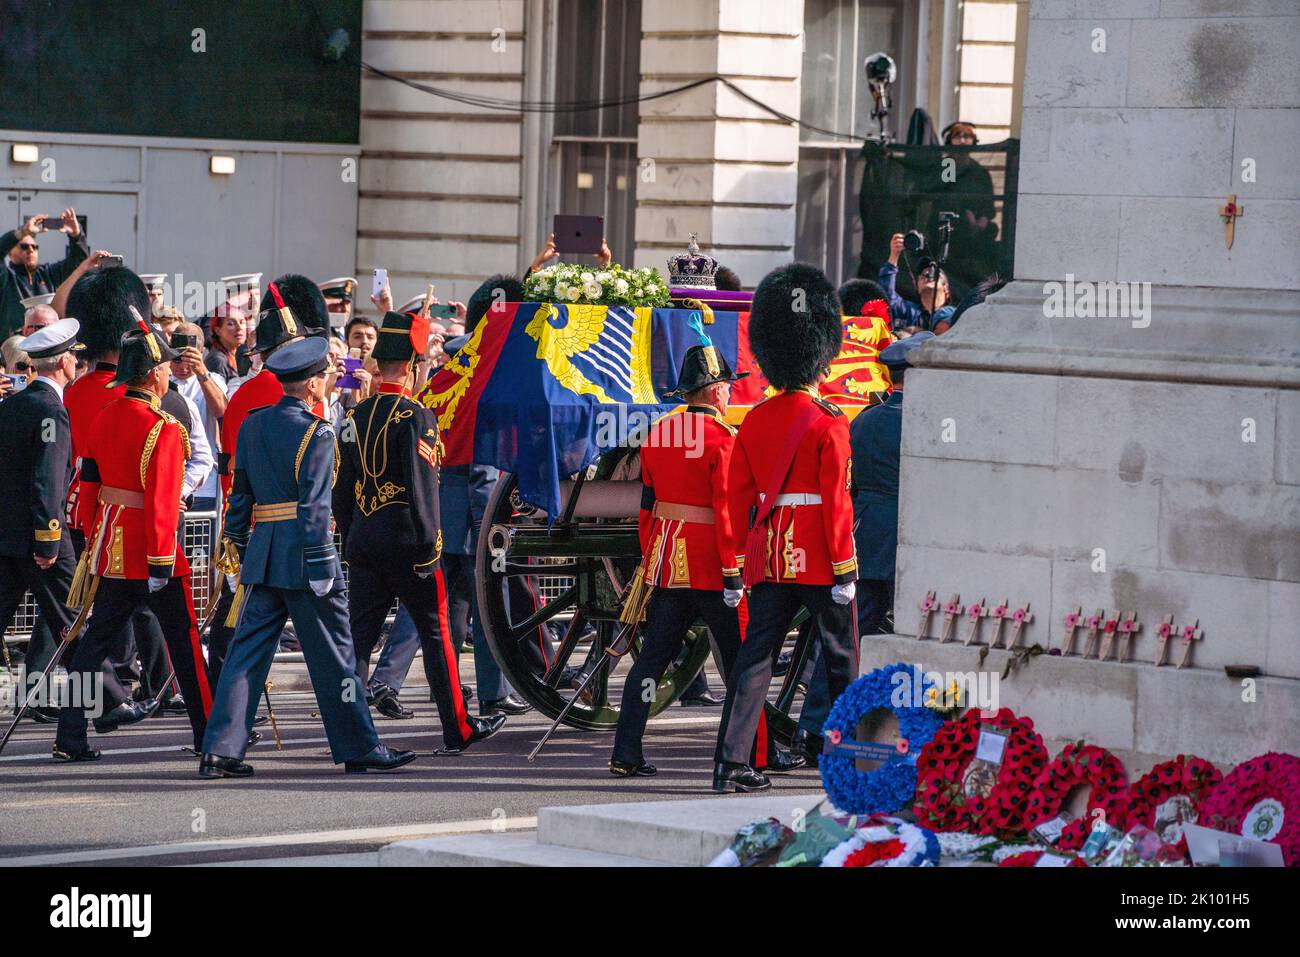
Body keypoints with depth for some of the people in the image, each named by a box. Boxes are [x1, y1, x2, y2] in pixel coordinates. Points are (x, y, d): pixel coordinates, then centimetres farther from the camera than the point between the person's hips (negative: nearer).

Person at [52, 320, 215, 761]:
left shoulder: (106, 417, 6)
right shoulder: (162, 429, -17)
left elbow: (89, 481, 14)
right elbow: (161, 501, -21)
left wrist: (92, 539, 22)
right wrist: (160, 562, -20)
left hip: (110, 542, 7)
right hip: (149, 550, -7)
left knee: (98, 638, 9)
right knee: (183, 638, 6)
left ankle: (70, 737, 3)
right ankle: (210, 730, 15)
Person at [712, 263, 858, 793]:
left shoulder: (754, 420, 7)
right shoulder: (828, 422, -10)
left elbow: (738, 495, 8)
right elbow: (836, 500, -13)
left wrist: (745, 558, 15)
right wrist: (844, 567, -9)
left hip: (769, 554, 5)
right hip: (818, 555, -5)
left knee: (756, 655, 3)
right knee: (841, 657, 7)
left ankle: (731, 761, -5)